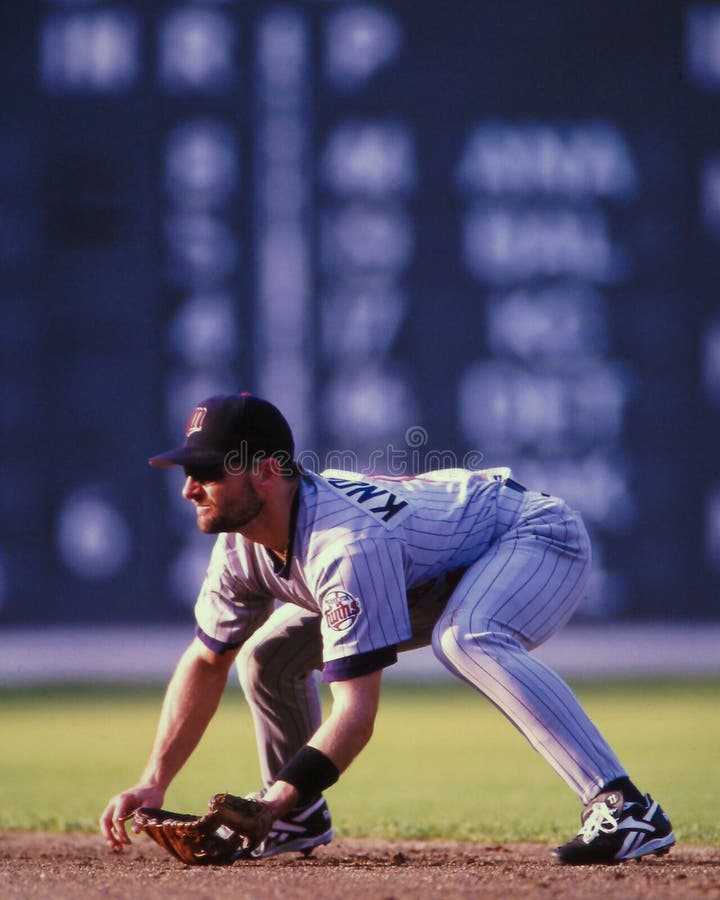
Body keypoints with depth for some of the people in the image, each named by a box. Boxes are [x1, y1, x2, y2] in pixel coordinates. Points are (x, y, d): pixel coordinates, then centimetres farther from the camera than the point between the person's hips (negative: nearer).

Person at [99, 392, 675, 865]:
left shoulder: (345, 544, -39)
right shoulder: (242, 542, -13)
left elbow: (357, 715, -42)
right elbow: (207, 661, 0)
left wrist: (267, 804, -50)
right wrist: (153, 784, -9)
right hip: (439, 575, 9)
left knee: (466, 640, -41)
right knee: (268, 653, 4)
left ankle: (625, 808, -42)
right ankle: (301, 821, 24)